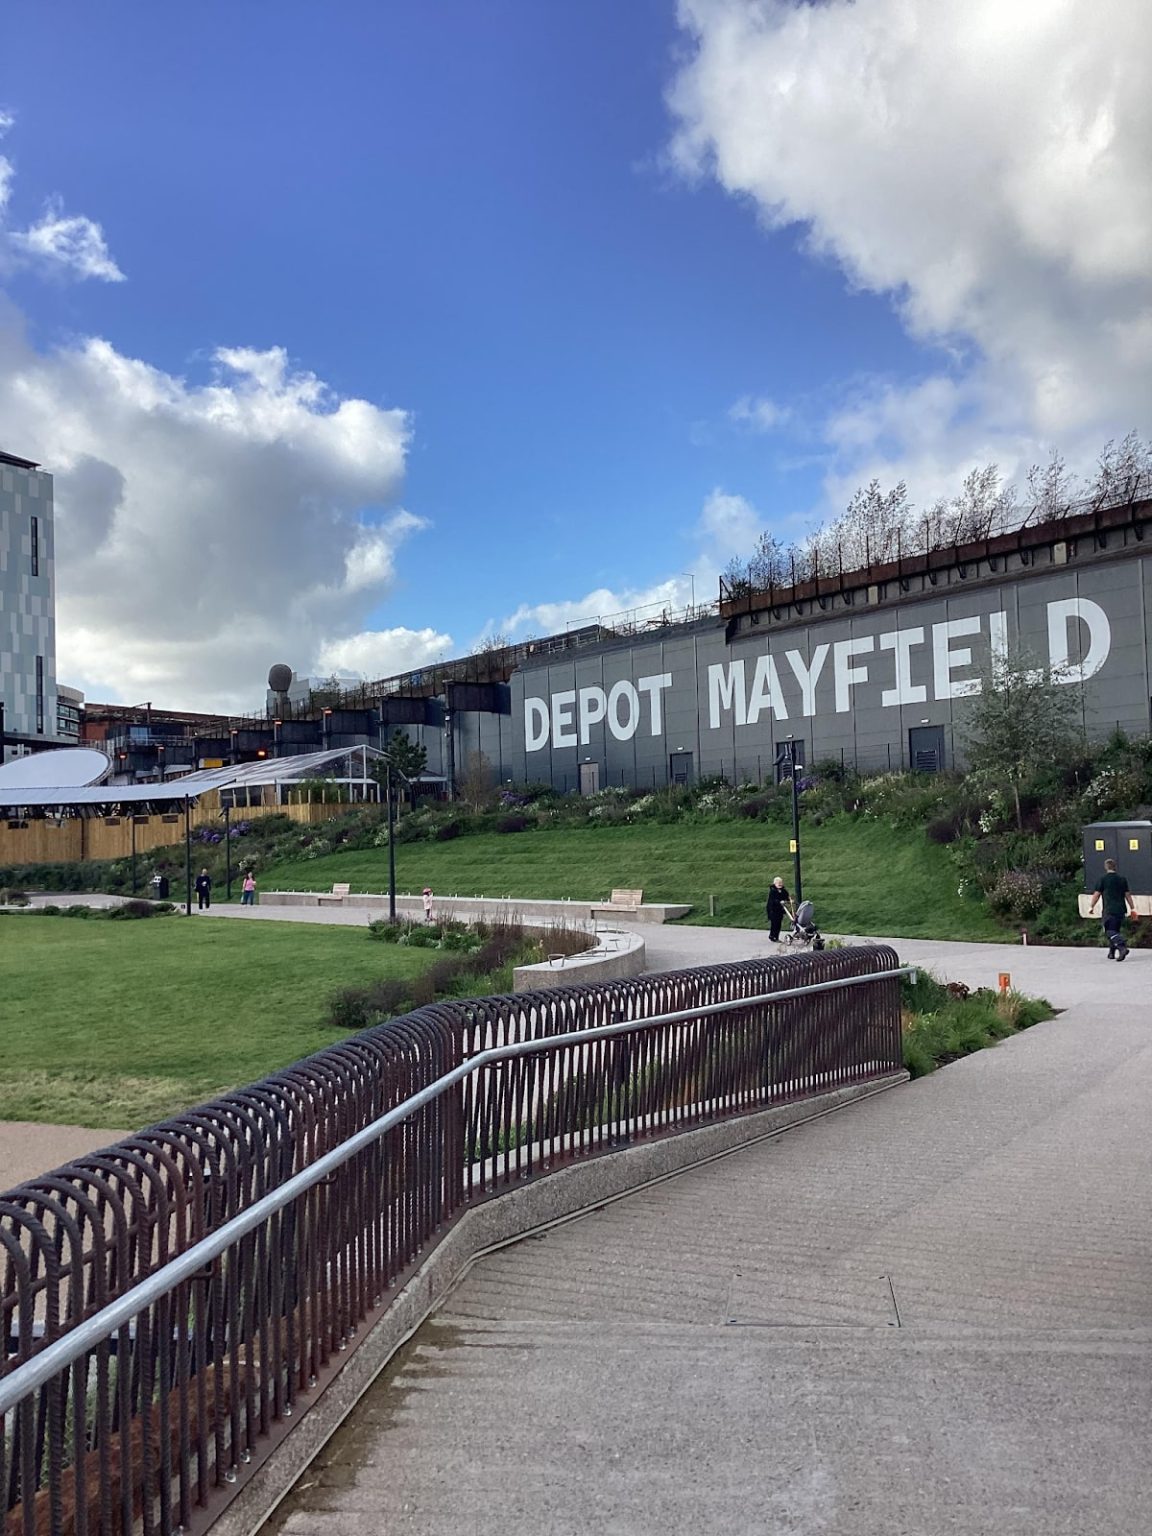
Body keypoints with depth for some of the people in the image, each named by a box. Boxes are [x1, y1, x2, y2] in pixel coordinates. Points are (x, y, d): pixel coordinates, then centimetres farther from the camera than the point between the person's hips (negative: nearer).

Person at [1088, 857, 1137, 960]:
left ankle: (1122, 947, -30)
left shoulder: (1102, 879, -3)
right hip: (1121, 910, 5)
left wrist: (1091, 907, 6)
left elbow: (1096, 894, -3)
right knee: (1115, 931, 15)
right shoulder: (1122, 879, 9)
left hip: (1109, 910, -5)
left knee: (1111, 932, -7)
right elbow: (1127, 895, 10)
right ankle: (1112, 953, 21)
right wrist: (1132, 909, 14)